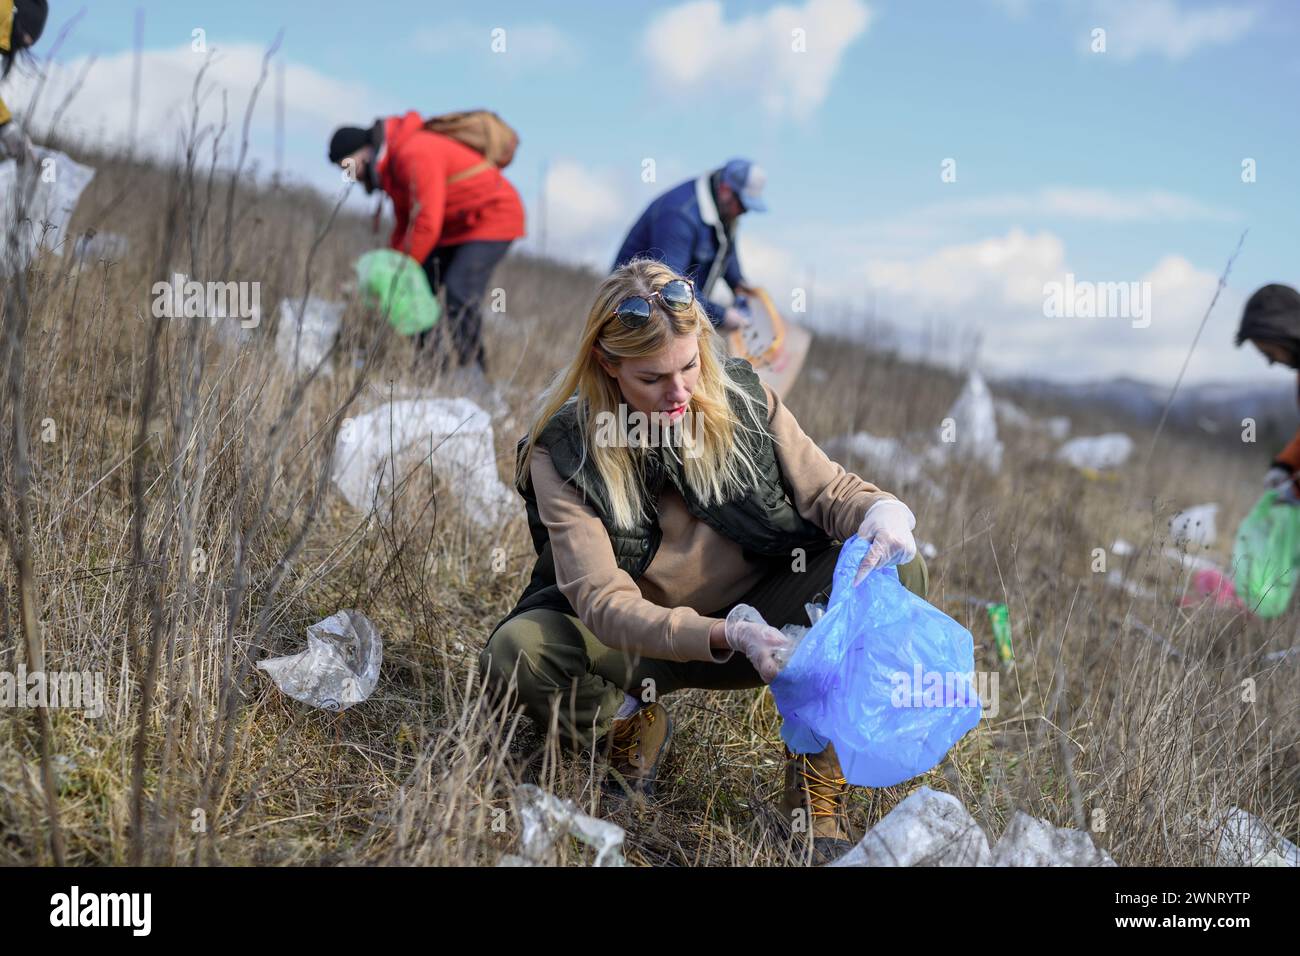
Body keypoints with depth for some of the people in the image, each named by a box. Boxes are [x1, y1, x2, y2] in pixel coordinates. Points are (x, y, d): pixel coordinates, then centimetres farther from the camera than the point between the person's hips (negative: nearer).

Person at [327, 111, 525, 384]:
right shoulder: (390, 167, 7)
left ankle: (469, 370, -15)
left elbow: (426, 224, -30)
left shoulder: (415, 154, -26)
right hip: (456, 225, 10)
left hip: (493, 217, -10)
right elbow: (404, 224, 15)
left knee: (460, 291, -22)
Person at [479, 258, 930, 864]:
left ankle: (817, 785, -17)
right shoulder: (564, 452, -18)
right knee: (515, 652, -32)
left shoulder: (742, 399, -10)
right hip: (643, 643, -2)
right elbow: (603, 602, -26)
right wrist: (727, 637, -41)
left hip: (760, 620, 2)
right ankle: (630, 725, 1)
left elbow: (827, 489, -3)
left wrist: (880, 513, -29)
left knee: (898, 568, -22)